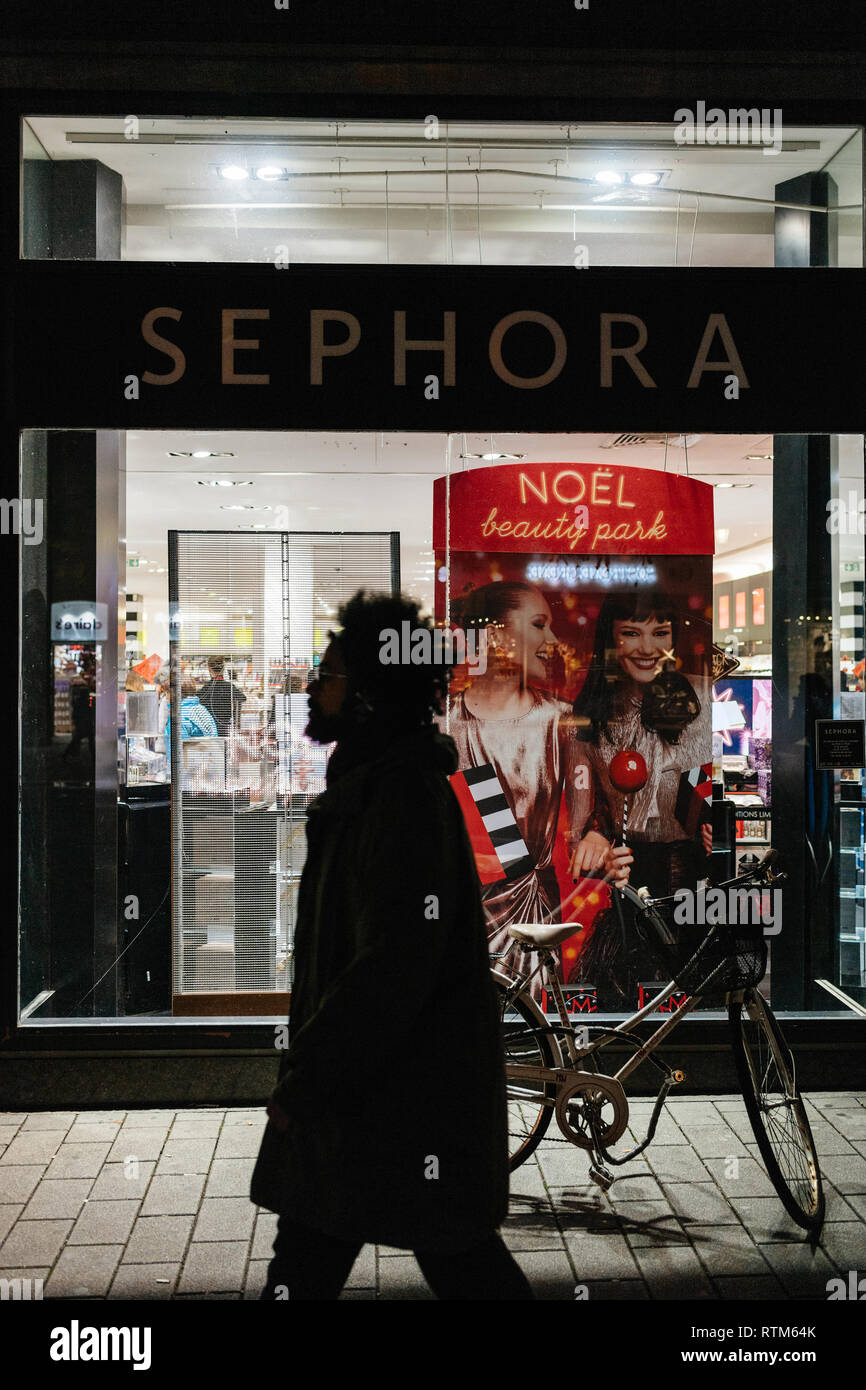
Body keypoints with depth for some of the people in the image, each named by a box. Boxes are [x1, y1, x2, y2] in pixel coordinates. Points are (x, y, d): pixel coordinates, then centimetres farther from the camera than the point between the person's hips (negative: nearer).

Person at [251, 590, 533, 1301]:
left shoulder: (406, 793, -20)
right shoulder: (369, 784, 14)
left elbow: (395, 962, -26)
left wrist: (306, 1079, -21)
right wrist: (306, 1072, 20)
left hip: (416, 1099, -10)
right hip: (356, 1084, 10)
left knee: (458, 1259, 4)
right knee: (303, 1265, 15)